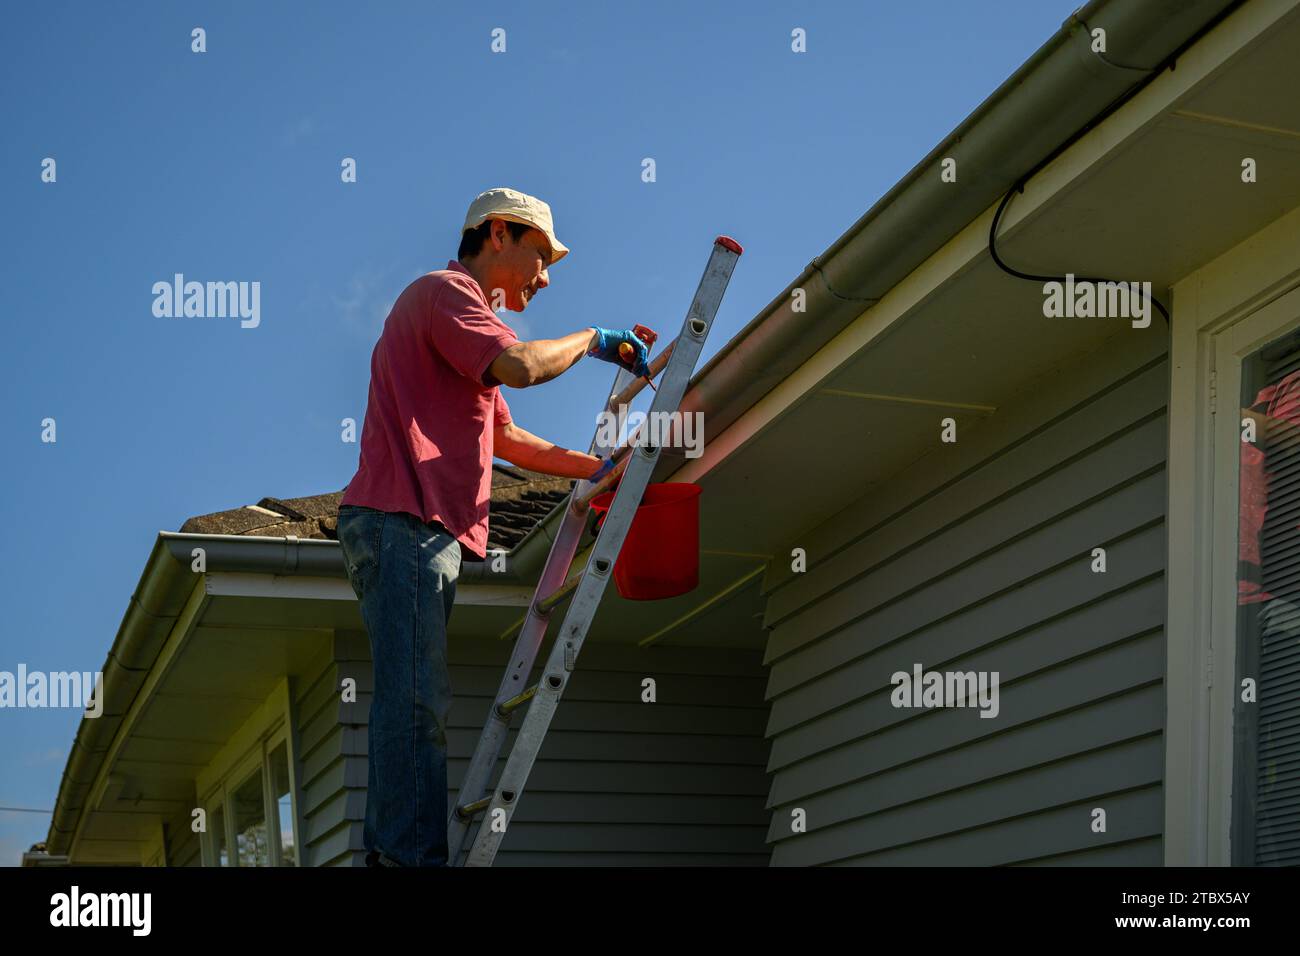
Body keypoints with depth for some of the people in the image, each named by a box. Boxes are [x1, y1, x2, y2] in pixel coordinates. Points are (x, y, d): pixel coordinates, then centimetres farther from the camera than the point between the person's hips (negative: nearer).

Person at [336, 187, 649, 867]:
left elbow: (506, 439, 34)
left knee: (415, 704, 5)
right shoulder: (444, 290, -1)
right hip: (402, 522, -11)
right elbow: (521, 366, -19)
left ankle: (390, 850, 3)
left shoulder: (463, 313, 32)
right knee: (417, 701, -18)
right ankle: (413, 855, -23)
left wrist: (598, 468, 27)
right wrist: (591, 340, -2)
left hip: (423, 530, 11)